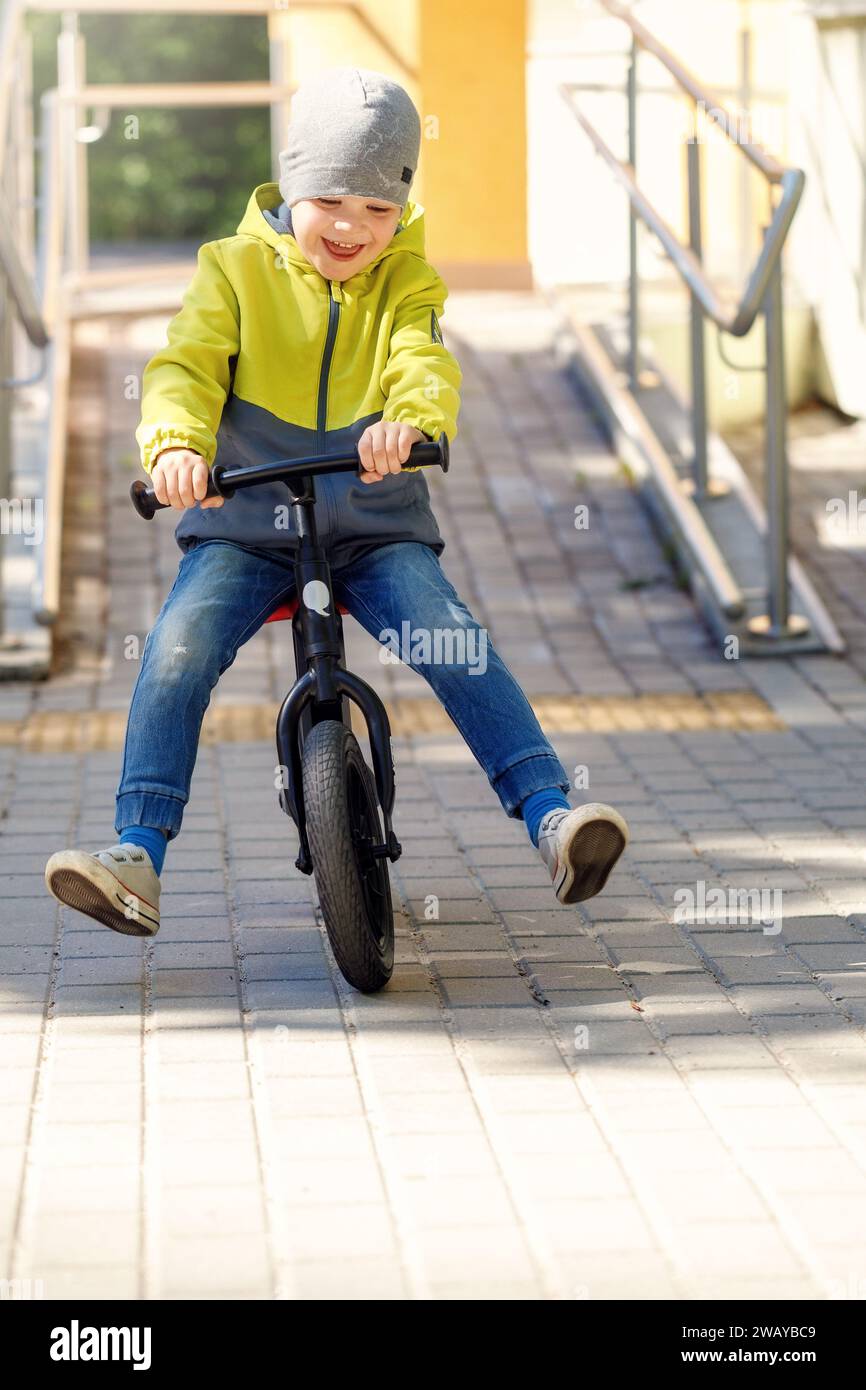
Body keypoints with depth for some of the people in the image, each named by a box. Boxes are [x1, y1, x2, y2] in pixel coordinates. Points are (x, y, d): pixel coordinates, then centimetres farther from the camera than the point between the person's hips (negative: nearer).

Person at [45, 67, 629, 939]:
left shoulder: (405, 281, 5)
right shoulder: (236, 269, 4)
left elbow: (425, 363, -14)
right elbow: (186, 365, -10)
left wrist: (408, 418, -41)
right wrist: (176, 443, -34)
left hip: (375, 525, 0)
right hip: (243, 523, 0)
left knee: (457, 644, -23)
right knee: (177, 651, -24)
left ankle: (552, 819, -24)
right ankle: (137, 856, -24)